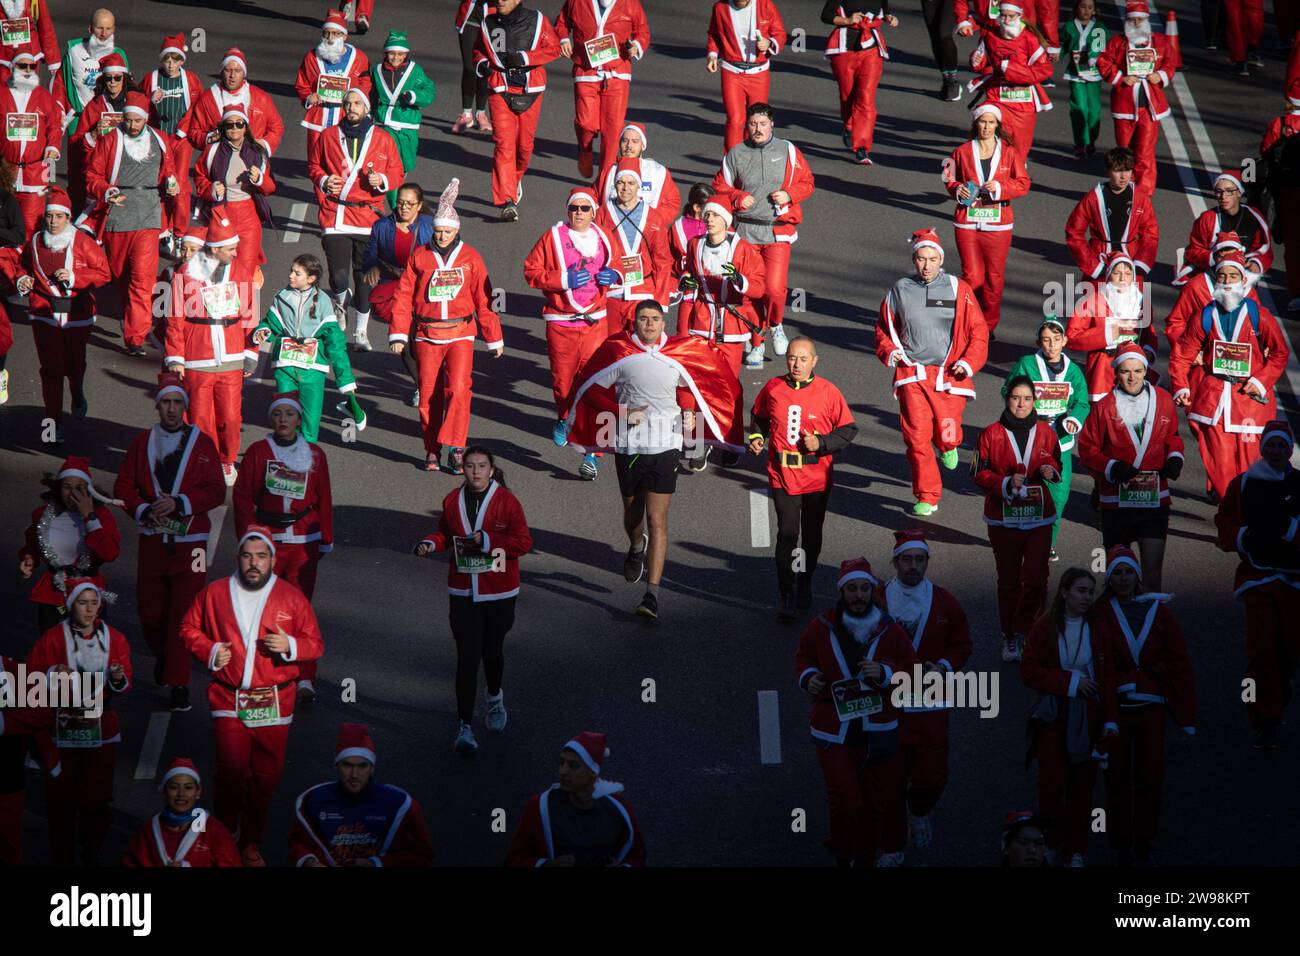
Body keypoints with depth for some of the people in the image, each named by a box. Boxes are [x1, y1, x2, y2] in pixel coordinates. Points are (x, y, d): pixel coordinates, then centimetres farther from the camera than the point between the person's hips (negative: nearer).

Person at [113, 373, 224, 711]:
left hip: (189, 542, -3)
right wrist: (146, 510, -11)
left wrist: (179, 503, -16)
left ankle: (179, 685, -2)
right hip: (152, 540, 3)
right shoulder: (142, 442, 7)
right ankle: (162, 654, 39)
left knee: (183, 613, -7)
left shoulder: (203, 444, 1)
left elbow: (216, 492, -3)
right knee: (149, 610, 8)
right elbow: (123, 487, 7)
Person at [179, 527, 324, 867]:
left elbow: (316, 644, 7)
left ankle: (251, 843, 22)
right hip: (228, 701, -1)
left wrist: (290, 645, -14)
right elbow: (189, 628, 15)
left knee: (266, 776, 6)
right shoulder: (215, 593, 3)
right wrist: (210, 651, -3)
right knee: (231, 771, -10)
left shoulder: (292, 597, 3)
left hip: (274, 704, 1)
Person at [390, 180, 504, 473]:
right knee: (428, 395, 3)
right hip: (426, 335, 1)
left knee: (458, 388, -17)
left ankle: (455, 448, -15)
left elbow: (483, 300, 8)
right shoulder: (419, 256, 4)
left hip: (460, 334, -1)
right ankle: (432, 451, 15)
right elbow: (403, 296, 4)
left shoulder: (470, 257, 4)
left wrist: (494, 339, 12)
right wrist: (398, 334, -4)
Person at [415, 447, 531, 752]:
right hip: (463, 593, 1)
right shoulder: (453, 501, 1)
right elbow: (445, 533, 15)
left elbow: (524, 542, -11)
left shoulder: (506, 501, -9)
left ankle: (495, 699, 46)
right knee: (467, 657, -6)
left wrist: (487, 540, -20)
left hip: (498, 593, -1)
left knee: (492, 651, 14)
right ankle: (465, 727, -5)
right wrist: (430, 543, -7)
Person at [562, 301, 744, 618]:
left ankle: (653, 593, -9)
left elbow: (688, 386, 20)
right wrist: (621, 412, -10)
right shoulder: (619, 354, -2)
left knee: (657, 520, -7)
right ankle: (636, 548, 55)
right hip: (628, 445, 1)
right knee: (632, 513, 19)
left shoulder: (678, 355, 2)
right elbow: (591, 390, 2)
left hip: (665, 446, -1)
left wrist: (689, 411, 1)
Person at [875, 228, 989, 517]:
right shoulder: (900, 290, 6)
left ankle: (947, 446, 37)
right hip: (912, 376, 1)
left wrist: (968, 363, -8)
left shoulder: (958, 289, 2)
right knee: (917, 438, -7)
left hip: (949, 376, -1)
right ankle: (927, 498, 5)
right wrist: (890, 353, -1)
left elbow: (978, 331, 5)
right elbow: (884, 329, 18)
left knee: (947, 435, -2)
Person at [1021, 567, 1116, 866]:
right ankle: (1054, 844, 10)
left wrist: (1110, 720, -4)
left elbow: (1109, 678, 3)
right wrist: (1070, 681, -15)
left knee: (1082, 786, 4)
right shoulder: (1045, 627, -2)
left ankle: (1075, 852, 13)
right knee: (1052, 783, -9)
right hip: (1053, 716, -2)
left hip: (1087, 717, 2)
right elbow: (1029, 671, -6)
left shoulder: (1097, 629, 3)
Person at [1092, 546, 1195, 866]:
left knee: (1150, 778, 5)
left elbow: (1178, 664, 1)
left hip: (1151, 708, 1)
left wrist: (1186, 716, 0)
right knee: (1117, 779, 6)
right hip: (1114, 708, -1)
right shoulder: (1100, 614, -4)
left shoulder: (1158, 611, 0)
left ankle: (1143, 845, 19)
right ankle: (1121, 844, 19)